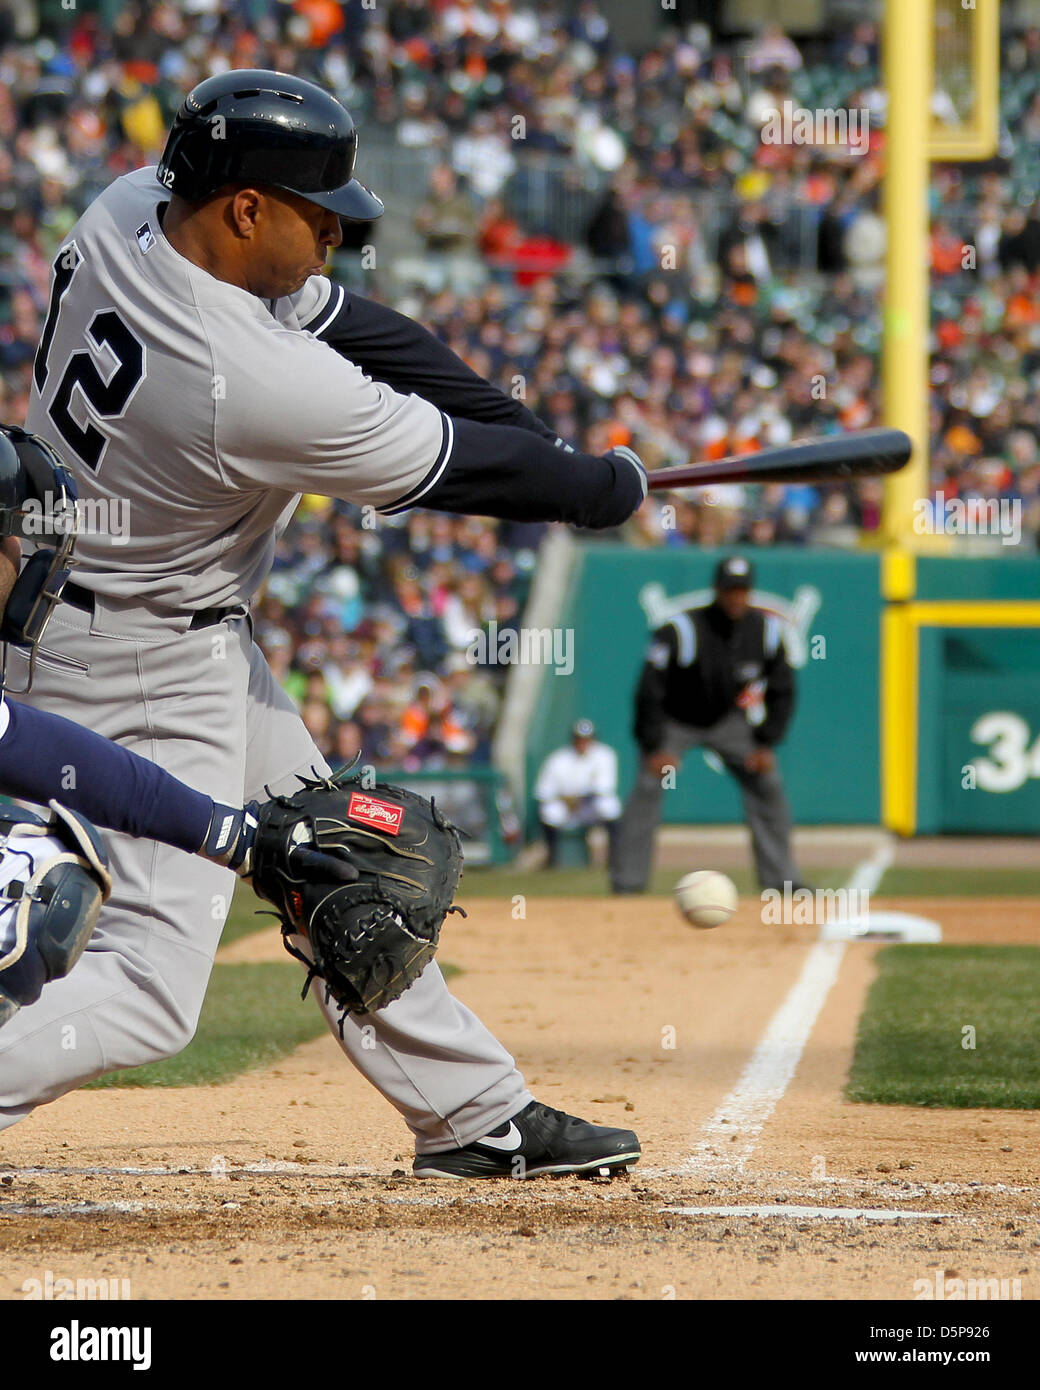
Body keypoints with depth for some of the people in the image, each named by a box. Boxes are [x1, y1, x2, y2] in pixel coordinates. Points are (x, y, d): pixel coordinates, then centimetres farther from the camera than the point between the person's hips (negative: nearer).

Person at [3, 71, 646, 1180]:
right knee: (152, 978, -12)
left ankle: (475, 1116, 31)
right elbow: (457, 469, -18)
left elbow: (342, 322, 1)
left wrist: (544, 448, -4)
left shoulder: (124, 213, -8)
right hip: (147, 665, -10)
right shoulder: (255, 383, -32)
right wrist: (608, 486, 1)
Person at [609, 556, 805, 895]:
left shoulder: (766, 630, -16)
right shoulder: (680, 631, -29)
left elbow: (782, 691, -2)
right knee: (648, 787, -19)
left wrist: (766, 744, -7)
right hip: (673, 722, -4)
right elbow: (649, 692, -22)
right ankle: (626, 882, -13)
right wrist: (655, 748, -21)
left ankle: (781, 879, 7)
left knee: (767, 784, -3)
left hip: (727, 720, 4)